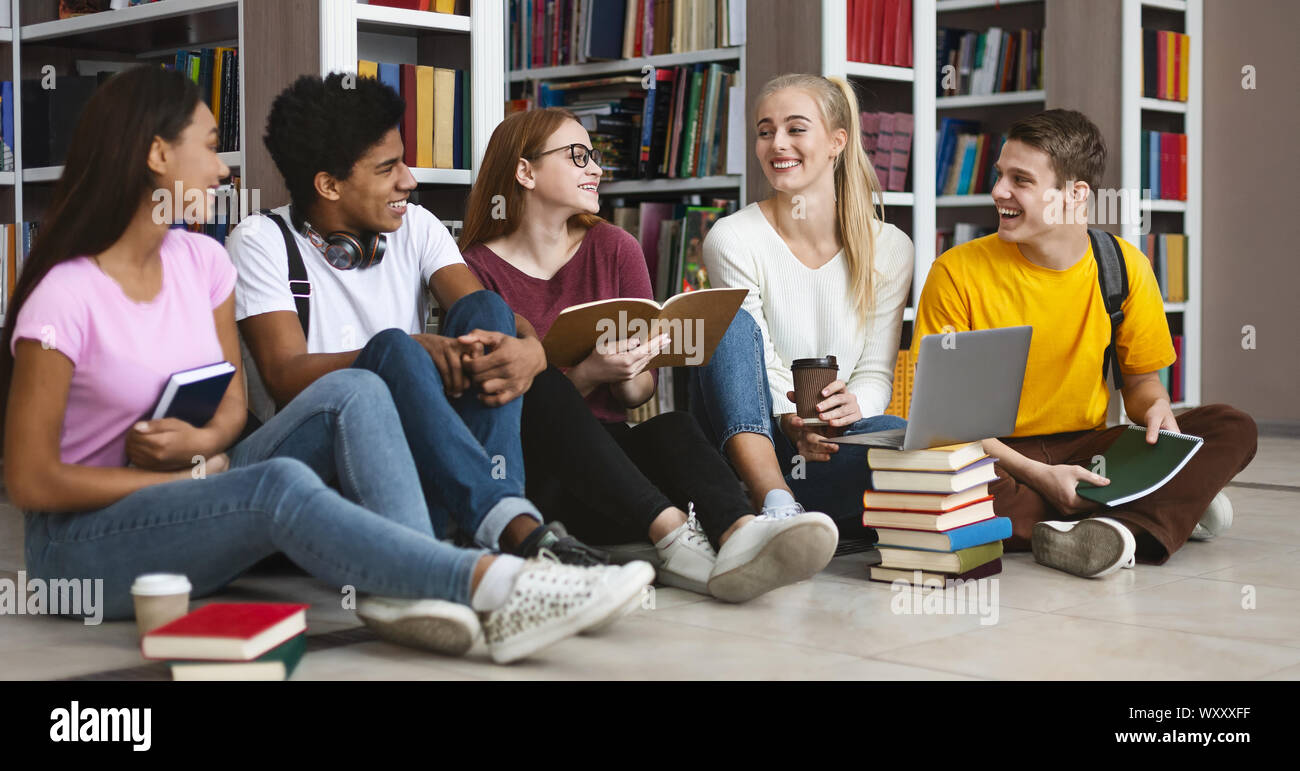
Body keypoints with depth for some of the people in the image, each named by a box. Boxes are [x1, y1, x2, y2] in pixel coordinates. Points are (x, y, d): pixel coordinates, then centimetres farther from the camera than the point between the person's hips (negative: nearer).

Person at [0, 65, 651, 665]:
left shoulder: (201, 261, 3)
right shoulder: (66, 298, -17)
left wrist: (204, 440, -15)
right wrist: (193, 474, -14)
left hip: (193, 505, 7)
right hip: (83, 544, -7)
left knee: (351, 392, -16)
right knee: (281, 484, -36)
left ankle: (402, 591, -38)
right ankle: (495, 587, -43)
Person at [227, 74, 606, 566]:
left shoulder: (415, 226, 12)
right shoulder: (261, 242, -1)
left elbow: (483, 312, -3)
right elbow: (285, 377, -13)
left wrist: (528, 349, -28)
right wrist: (409, 350, -27)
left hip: (422, 453, 5)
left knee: (485, 310, -16)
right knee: (392, 347, -31)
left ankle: (485, 526, -35)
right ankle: (518, 529, -47)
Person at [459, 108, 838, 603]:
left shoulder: (614, 248, 11)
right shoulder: (478, 268, 0)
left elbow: (644, 389, 12)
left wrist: (627, 379, -13)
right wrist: (587, 375, -21)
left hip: (612, 450, 3)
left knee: (673, 428, -29)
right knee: (543, 388, -34)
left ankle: (738, 534, -62)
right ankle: (673, 534, -51)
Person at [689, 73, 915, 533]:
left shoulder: (889, 248, 3)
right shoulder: (732, 239, -2)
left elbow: (877, 371, 2)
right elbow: (760, 366, -6)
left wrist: (853, 404, -22)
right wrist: (792, 421, -27)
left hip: (834, 443, 1)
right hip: (745, 444, -1)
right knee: (730, 322, -26)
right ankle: (776, 501, -40)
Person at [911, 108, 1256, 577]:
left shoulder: (1123, 265, 0)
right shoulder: (958, 273, -9)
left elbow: (1141, 379, 13)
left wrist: (1156, 409, -13)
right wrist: (1038, 475, -21)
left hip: (1084, 451, 3)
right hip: (995, 457, -2)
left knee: (1233, 428, -14)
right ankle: (1170, 511, -26)